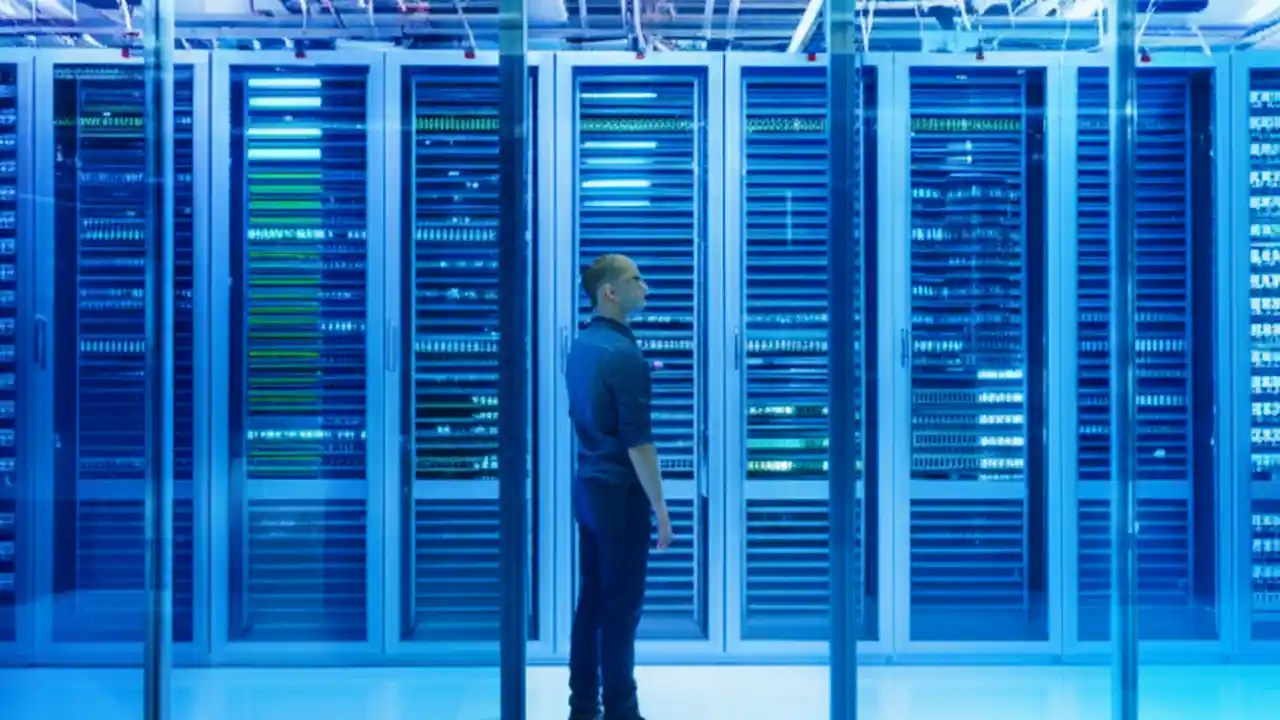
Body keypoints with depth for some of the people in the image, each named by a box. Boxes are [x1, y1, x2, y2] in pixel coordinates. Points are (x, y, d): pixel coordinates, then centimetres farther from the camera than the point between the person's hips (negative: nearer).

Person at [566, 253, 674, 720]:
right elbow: (638, 442, -20)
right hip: (620, 492, -9)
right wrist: (660, 509, -15)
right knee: (621, 605, -2)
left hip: (587, 485, 9)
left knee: (591, 599, 12)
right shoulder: (624, 353, -18)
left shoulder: (581, 346, 10)